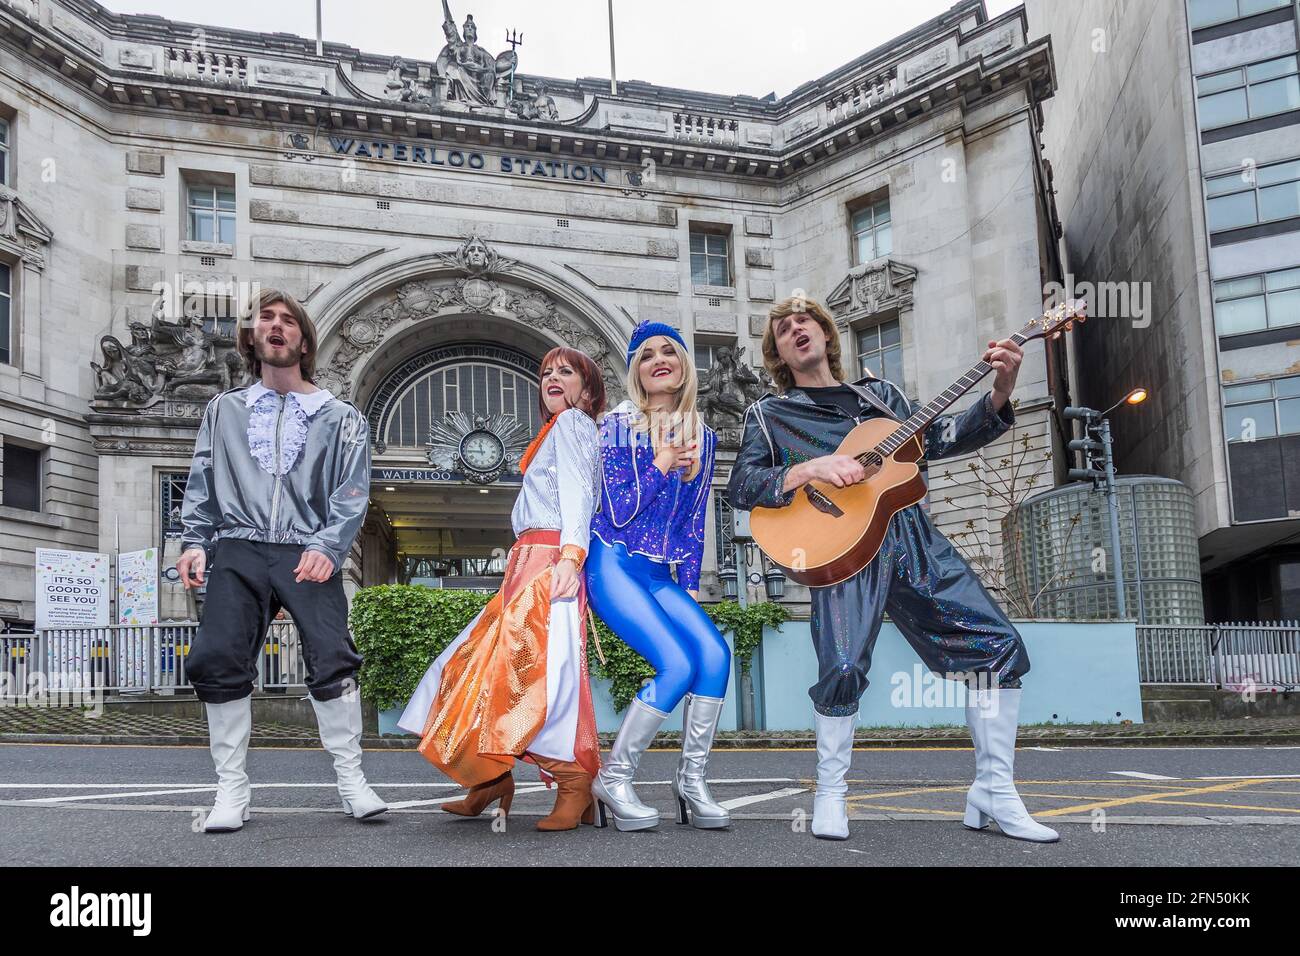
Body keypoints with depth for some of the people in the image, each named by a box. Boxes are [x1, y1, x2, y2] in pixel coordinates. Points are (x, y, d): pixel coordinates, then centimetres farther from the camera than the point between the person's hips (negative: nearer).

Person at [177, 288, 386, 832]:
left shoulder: (338, 418, 13)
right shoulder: (224, 410, 20)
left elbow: (352, 494, 4)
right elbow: (202, 484, 18)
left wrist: (326, 547, -12)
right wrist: (195, 541, 3)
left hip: (307, 554, -2)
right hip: (238, 550, 2)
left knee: (333, 657, -17)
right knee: (218, 659, -12)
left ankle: (351, 779, -3)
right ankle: (231, 788, 0)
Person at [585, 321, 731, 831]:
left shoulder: (702, 437, 11)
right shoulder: (618, 425, -5)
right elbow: (619, 513, -10)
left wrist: (690, 587, 12)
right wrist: (661, 465, -17)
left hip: (660, 575, 5)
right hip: (613, 566, -5)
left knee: (715, 653, -18)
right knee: (677, 665, -22)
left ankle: (692, 780, -3)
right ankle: (612, 780, -7)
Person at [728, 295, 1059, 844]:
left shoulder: (878, 394, 24)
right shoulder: (769, 414, 14)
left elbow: (938, 439, 14)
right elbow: (740, 488, 2)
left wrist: (999, 395, -1)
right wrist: (810, 470, -14)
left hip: (912, 538, 4)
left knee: (999, 642, -5)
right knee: (844, 668, -24)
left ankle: (993, 791, 5)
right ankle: (830, 792, 0)